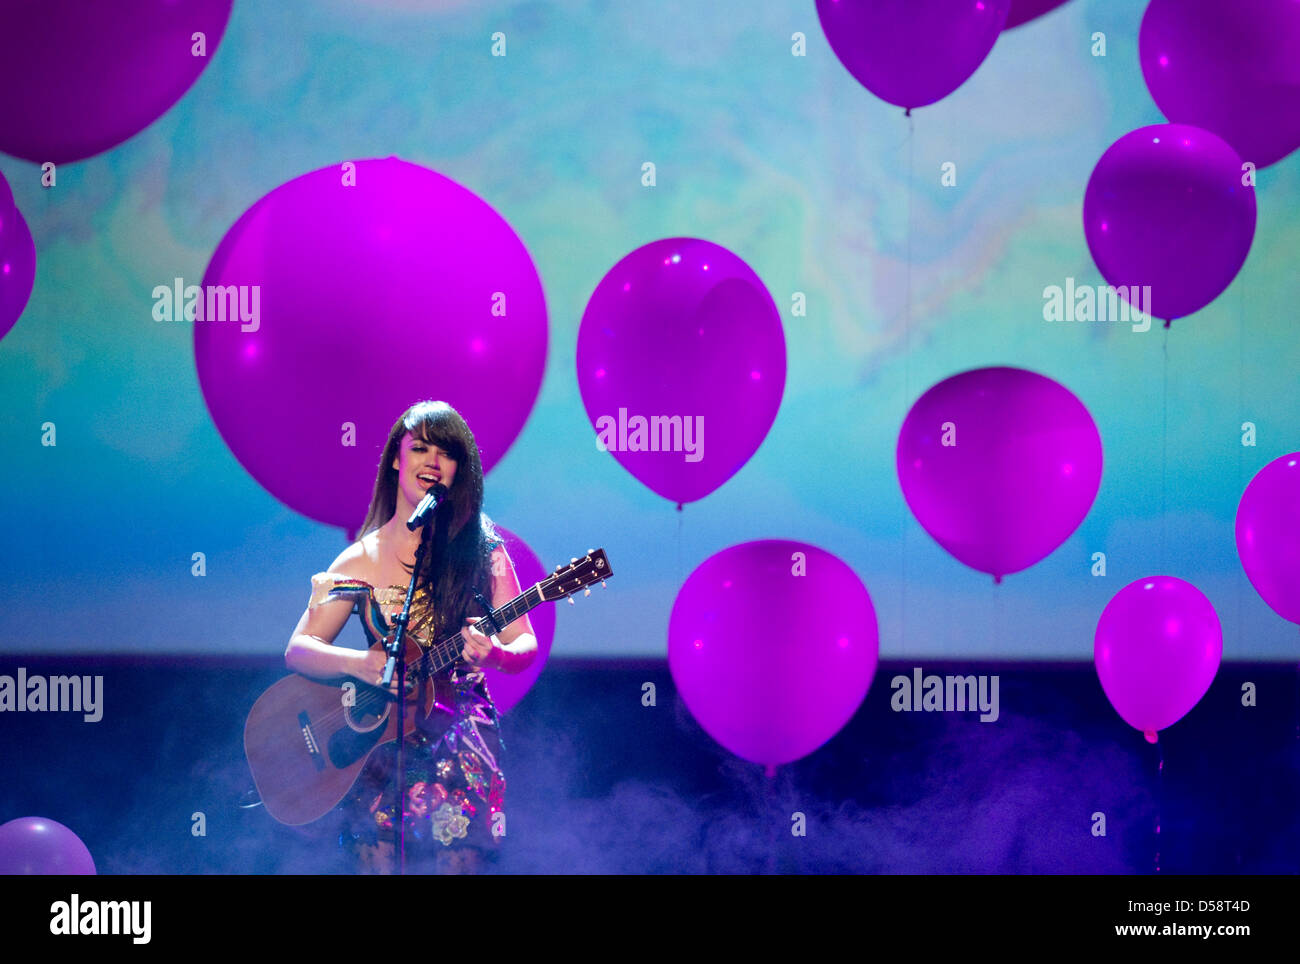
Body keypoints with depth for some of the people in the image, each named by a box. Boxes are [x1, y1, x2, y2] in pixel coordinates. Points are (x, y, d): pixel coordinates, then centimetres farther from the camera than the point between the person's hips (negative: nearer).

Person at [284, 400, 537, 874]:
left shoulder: (480, 550, 4)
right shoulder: (361, 560, 8)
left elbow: (525, 647, 1)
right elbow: (298, 649, 5)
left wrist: (492, 653, -21)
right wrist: (359, 663, -14)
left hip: (460, 741, -1)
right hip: (378, 742, 1)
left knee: (456, 858, -17)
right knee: (376, 857, -12)